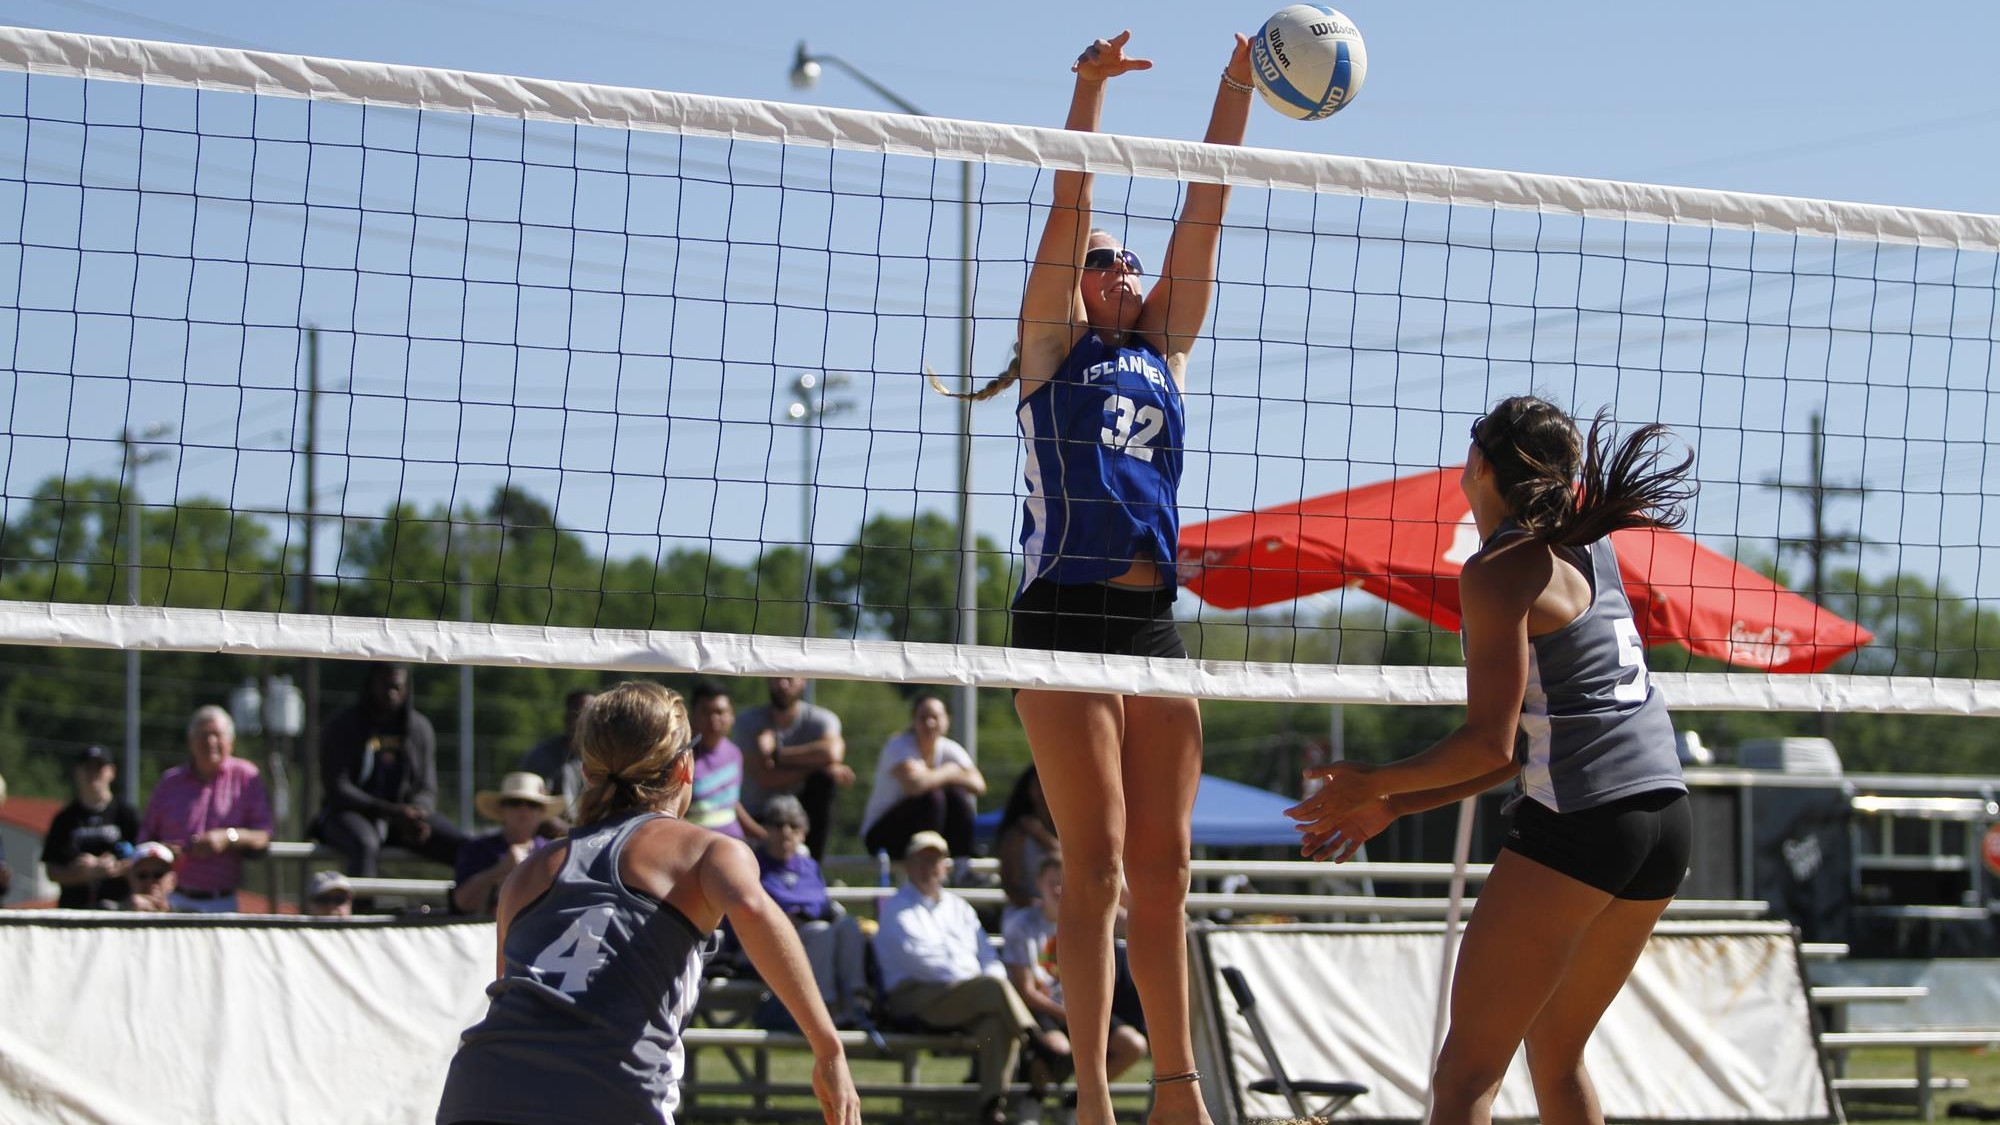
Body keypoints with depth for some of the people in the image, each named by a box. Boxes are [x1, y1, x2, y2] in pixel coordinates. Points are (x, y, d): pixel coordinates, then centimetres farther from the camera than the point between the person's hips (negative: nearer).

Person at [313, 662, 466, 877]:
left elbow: (426, 790, 7)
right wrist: (392, 812, -24)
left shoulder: (420, 728, 8)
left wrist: (417, 816, -19)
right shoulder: (340, 727, -4)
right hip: (351, 813, -4)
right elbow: (337, 789, -11)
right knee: (366, 845, -40)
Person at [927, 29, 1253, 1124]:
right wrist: (1090, 87, -12)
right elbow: (1067, 210, -4)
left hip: (1154, 622, 5)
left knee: (1163, 865, 6)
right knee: (1097, 862, -9)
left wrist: (1237, 92, 7)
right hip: (1065, 619, -5)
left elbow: (1203, 215, 12)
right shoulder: (1054, 346, 6)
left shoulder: (1162, 350, 17)